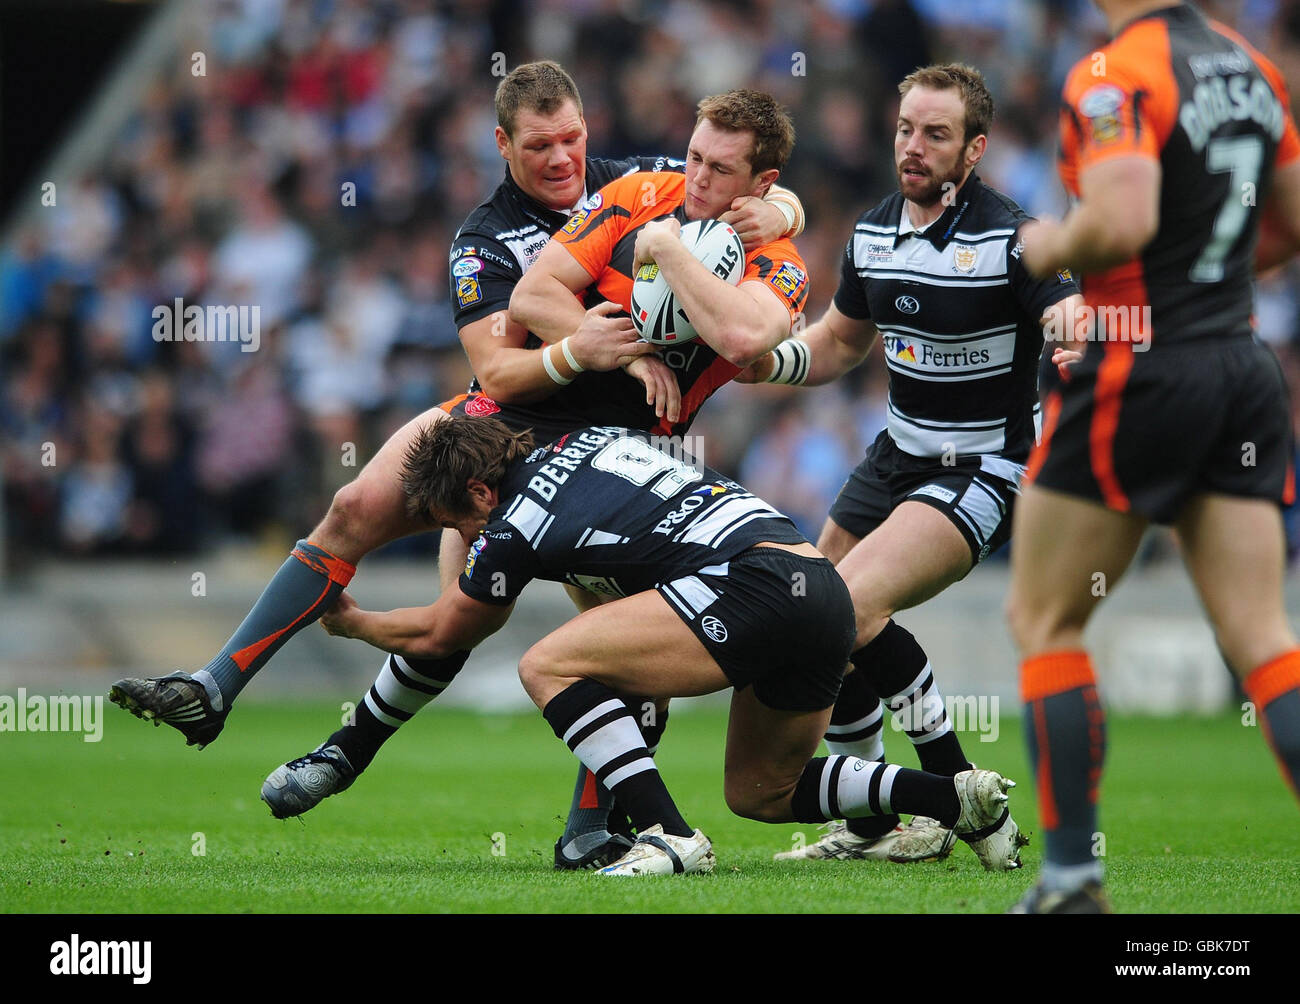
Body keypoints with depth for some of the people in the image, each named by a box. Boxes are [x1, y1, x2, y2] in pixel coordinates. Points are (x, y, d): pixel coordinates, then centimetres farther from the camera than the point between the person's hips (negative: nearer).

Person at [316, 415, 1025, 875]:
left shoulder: (513, 529, 3)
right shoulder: (593, 438, 23)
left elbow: (433, 636, 20)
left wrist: (349, 622, 40)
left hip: (754, 582, -9)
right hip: (825, 589, 9)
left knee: (548, 666, -6)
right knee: (759, 794, 23)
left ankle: (670, 836, -15)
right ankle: (958, 798, 11)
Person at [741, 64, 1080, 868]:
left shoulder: (1012, 238, -18)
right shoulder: (874, 232, 4)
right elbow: (839, 342, 18)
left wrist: (1081, 350, -51)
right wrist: (769, 361, 0)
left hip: (983, 470, -8)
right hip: (899, 455, 8)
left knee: (851, 602, -25)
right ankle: (870, 827, 24)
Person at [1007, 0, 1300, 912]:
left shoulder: (1116, 76, -14)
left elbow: (1120, 223, -27)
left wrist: (1049, 249, -7)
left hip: (1139, 372, -7)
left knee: (1043, 621, 9)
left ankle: (1073, 878, 7)